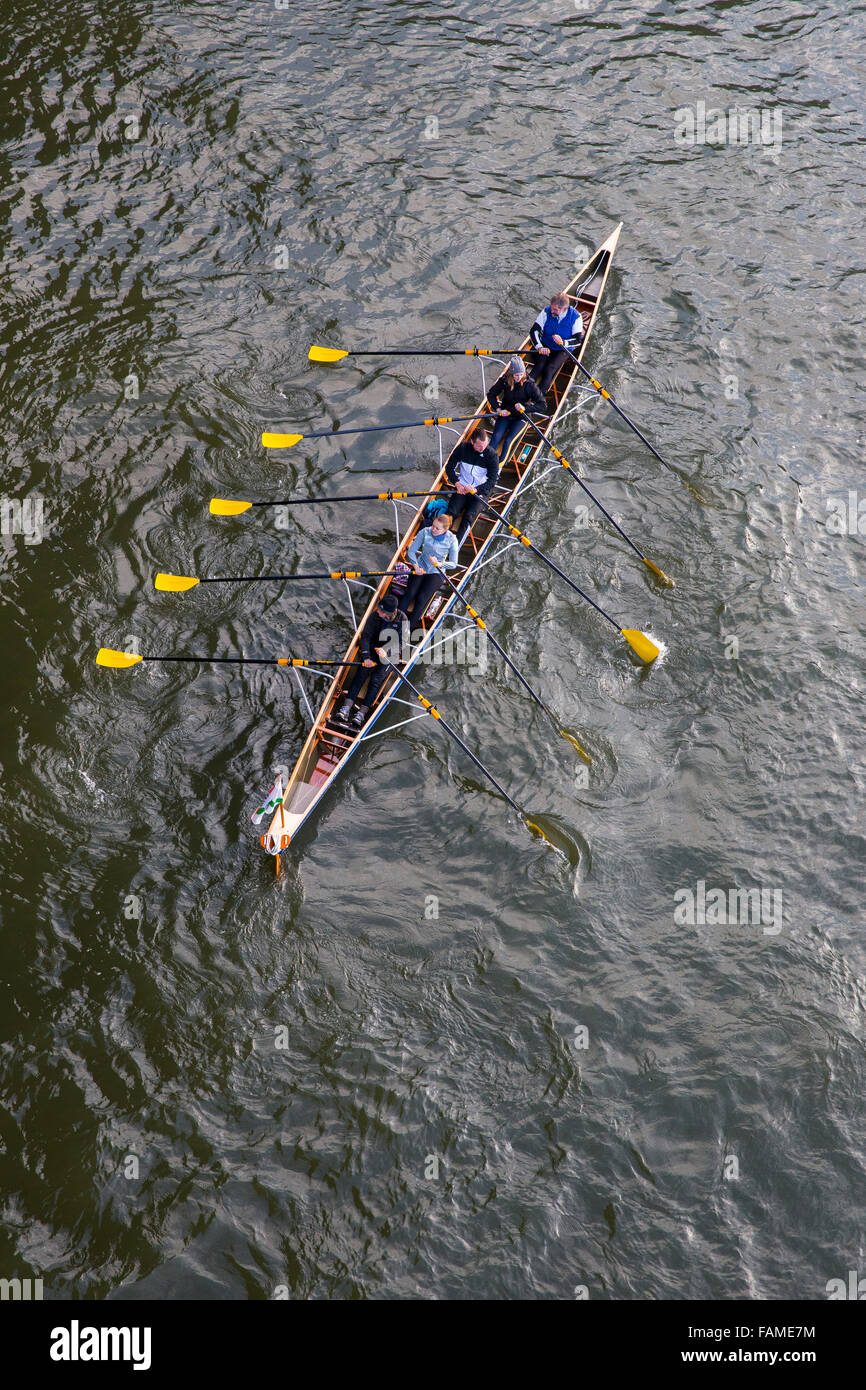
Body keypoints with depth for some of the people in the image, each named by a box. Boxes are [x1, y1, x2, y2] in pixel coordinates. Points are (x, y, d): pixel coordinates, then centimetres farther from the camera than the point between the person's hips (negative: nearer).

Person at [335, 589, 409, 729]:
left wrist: (386, 651, -36)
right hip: (373, 649, 2)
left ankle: (361, 714, -27)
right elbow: (365, 636, -11)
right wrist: (366, 657, -24)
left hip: (391, 653, -2)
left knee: (376, 679, -20)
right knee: (361, 673, -18)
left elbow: (402, 644, -18)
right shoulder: (375, 615, -9)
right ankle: (346, 708, -27)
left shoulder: (402, 619, -15)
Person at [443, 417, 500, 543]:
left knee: (468, 517, -26)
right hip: (462, 488, 3)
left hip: (480, 491, -3)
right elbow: (449, 467, 6)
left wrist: (475, 490, -26)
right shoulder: (463, 448, -4)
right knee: (451, 512, -22)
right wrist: (457, 484, -10)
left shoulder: (492, 455, -11)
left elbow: (492, 481, -12)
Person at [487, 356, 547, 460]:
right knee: (496, 437, -19)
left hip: (521, 418, -3)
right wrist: (498, 409, -16)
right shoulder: (505, 380, -10)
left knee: (507, 441, -21)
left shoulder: (529, 385, -18)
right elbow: (491, 395, 0)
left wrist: (525, 408, -33)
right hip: (505, 414, 3)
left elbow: (543, 406, -20)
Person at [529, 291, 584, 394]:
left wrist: (563, 342, -37)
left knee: (550, 369, -25)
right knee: (539, 365, -25)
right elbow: (533, 331, -16)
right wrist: (540, 347, -34)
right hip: (546, 346, 2)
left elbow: (578, 341, -16)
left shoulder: (575, 317, -17)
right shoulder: (546, 312, -14)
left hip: (564, 349, -2)